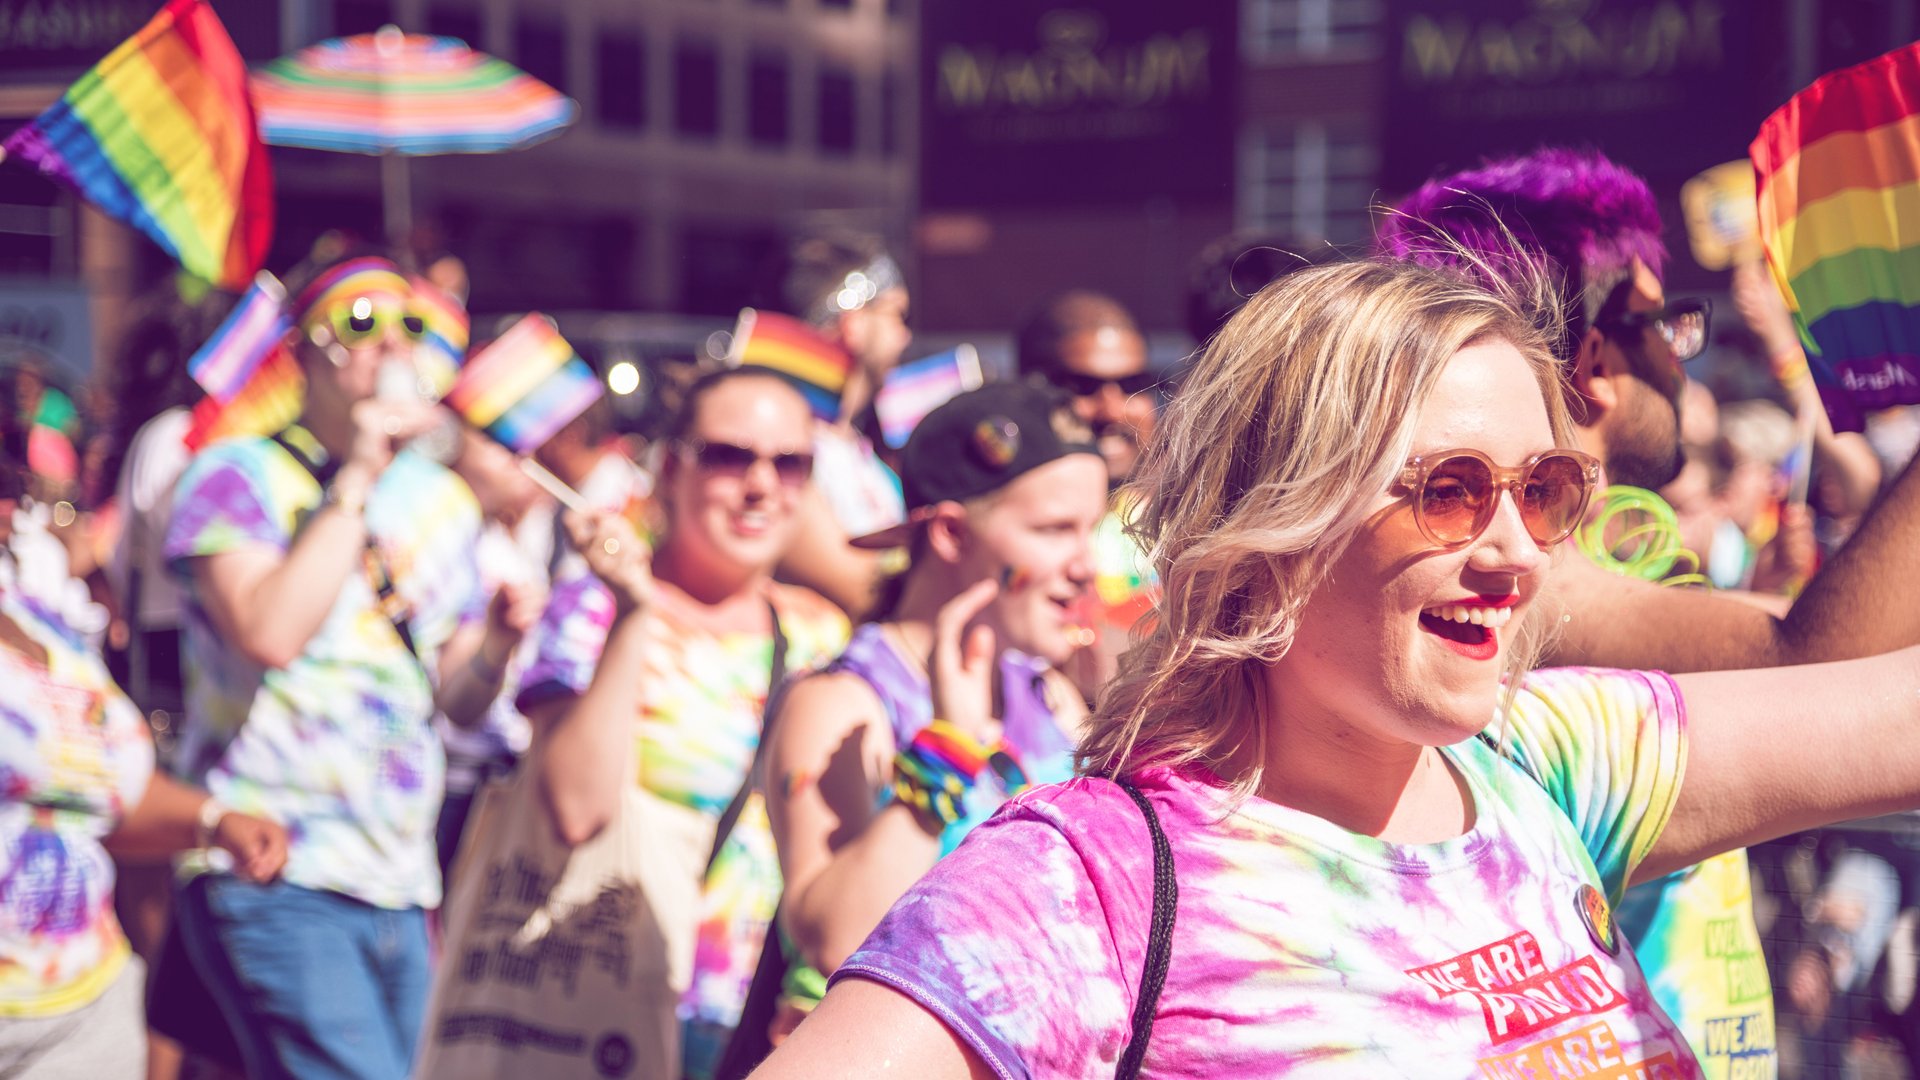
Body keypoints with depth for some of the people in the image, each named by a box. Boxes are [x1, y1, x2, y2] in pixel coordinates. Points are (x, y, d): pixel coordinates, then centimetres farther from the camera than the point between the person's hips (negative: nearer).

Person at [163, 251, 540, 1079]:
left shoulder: (440, 500, 15)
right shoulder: (237, 475, -3)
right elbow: (270, 633, -21)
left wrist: (494, 647, -5)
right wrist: (358, 479, -15)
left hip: (400, 888, 7)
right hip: (276, 877, -7)